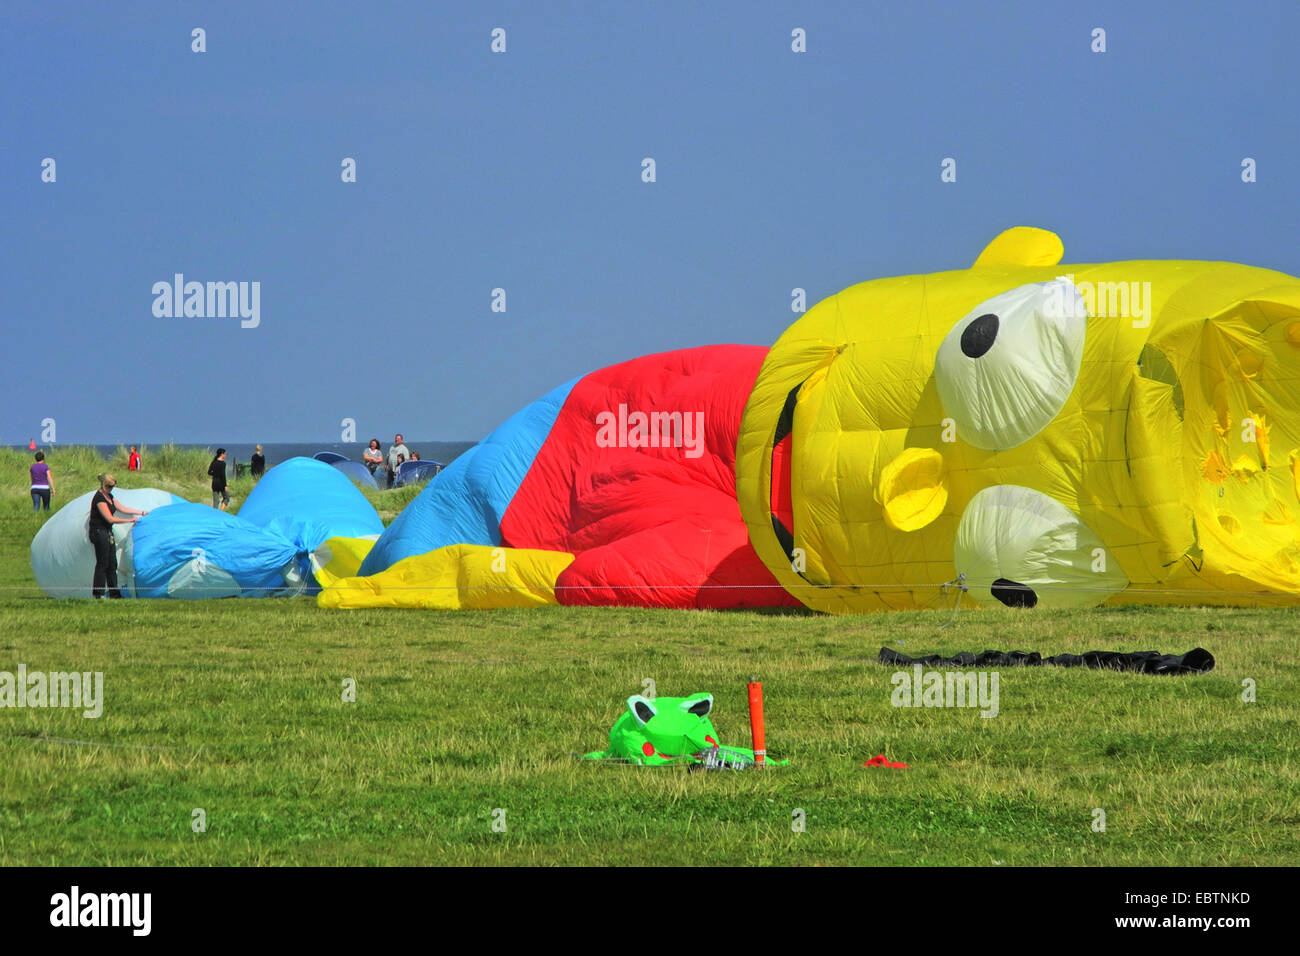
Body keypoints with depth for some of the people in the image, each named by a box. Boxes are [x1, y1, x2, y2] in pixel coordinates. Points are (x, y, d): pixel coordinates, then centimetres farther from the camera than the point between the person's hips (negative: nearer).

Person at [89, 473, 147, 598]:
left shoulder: (109, 496, 12)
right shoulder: (99, 498, -17)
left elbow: (122, 509, 21)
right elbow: (110, 519, -21)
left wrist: (141, 513, 20)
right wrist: (130, 521, -16)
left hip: (107, 532, 10)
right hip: (99, 531, -10)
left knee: (112, 564, 10)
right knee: (102, 563, -8)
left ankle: (114, 593, 15)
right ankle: (97, 593, -3)